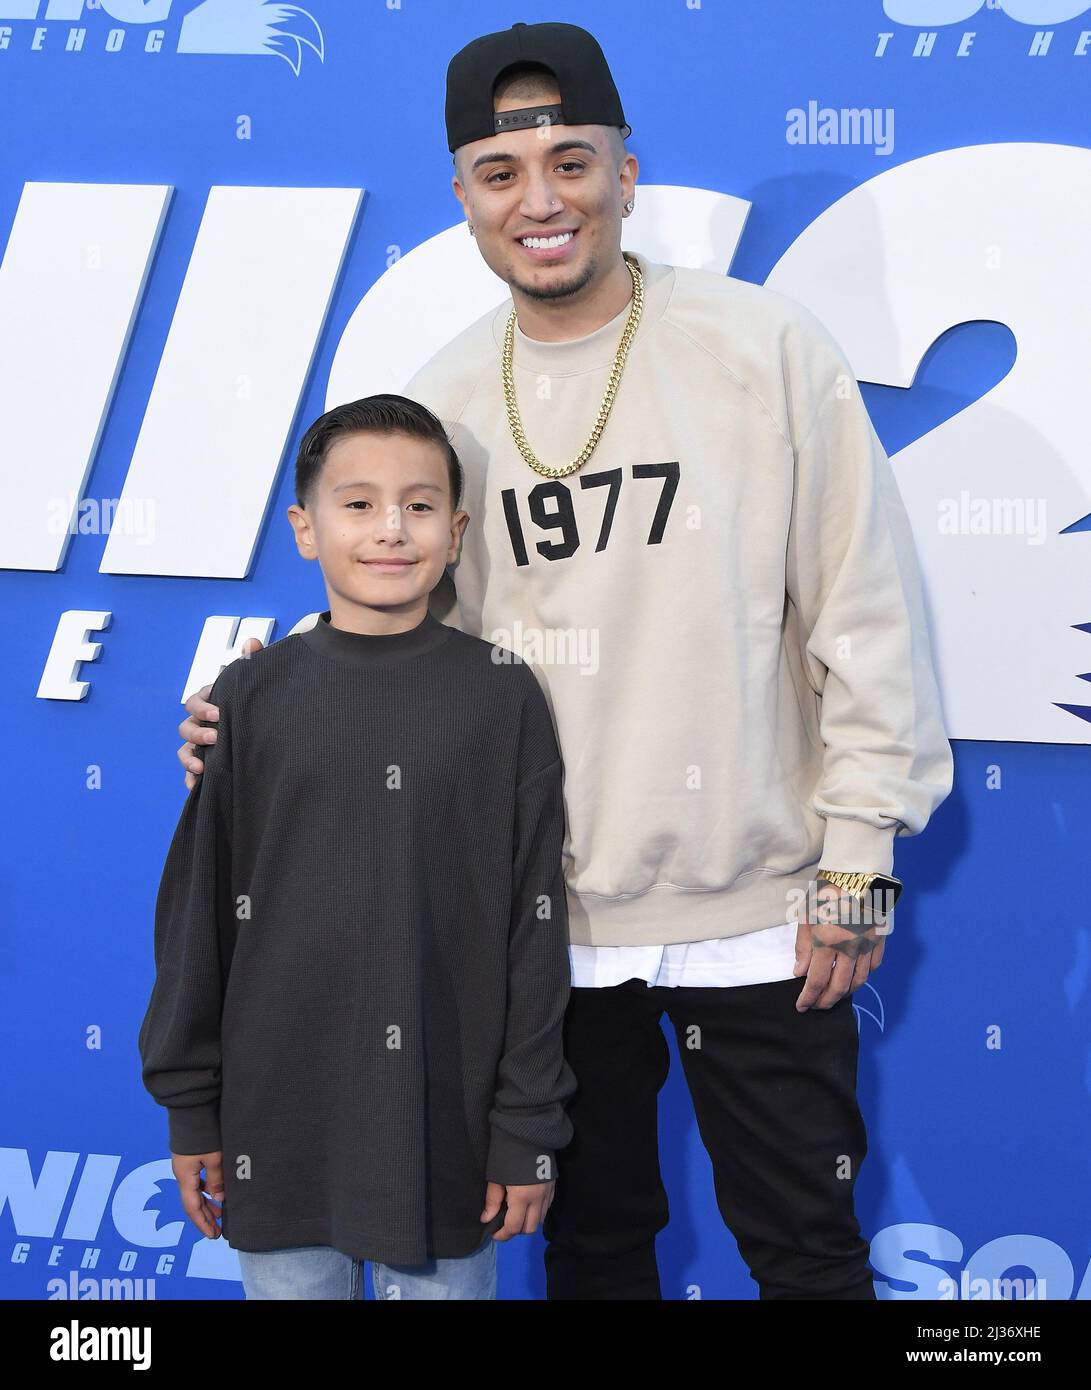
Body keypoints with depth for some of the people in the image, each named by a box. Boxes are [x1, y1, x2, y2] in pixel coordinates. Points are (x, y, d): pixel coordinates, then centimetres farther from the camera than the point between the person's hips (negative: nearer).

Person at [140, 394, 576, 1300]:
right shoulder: (252, 697, 0)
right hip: (279, 1115, 1)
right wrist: (191, 1107, 5)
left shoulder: (501, 693, -3)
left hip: (448, 1117, -1)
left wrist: (528, 1126, -3)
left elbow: (535, 918, -2)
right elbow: (198, 908, 5)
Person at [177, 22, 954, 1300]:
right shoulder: (444, 398, 1)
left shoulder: (766, 346, -9)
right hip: (547, 914, 3)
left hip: (755, 909, -3)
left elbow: (864, 612, -7)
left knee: (802, 1245, 11)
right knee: (592, 1237, 20)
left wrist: (856, 858, -7)